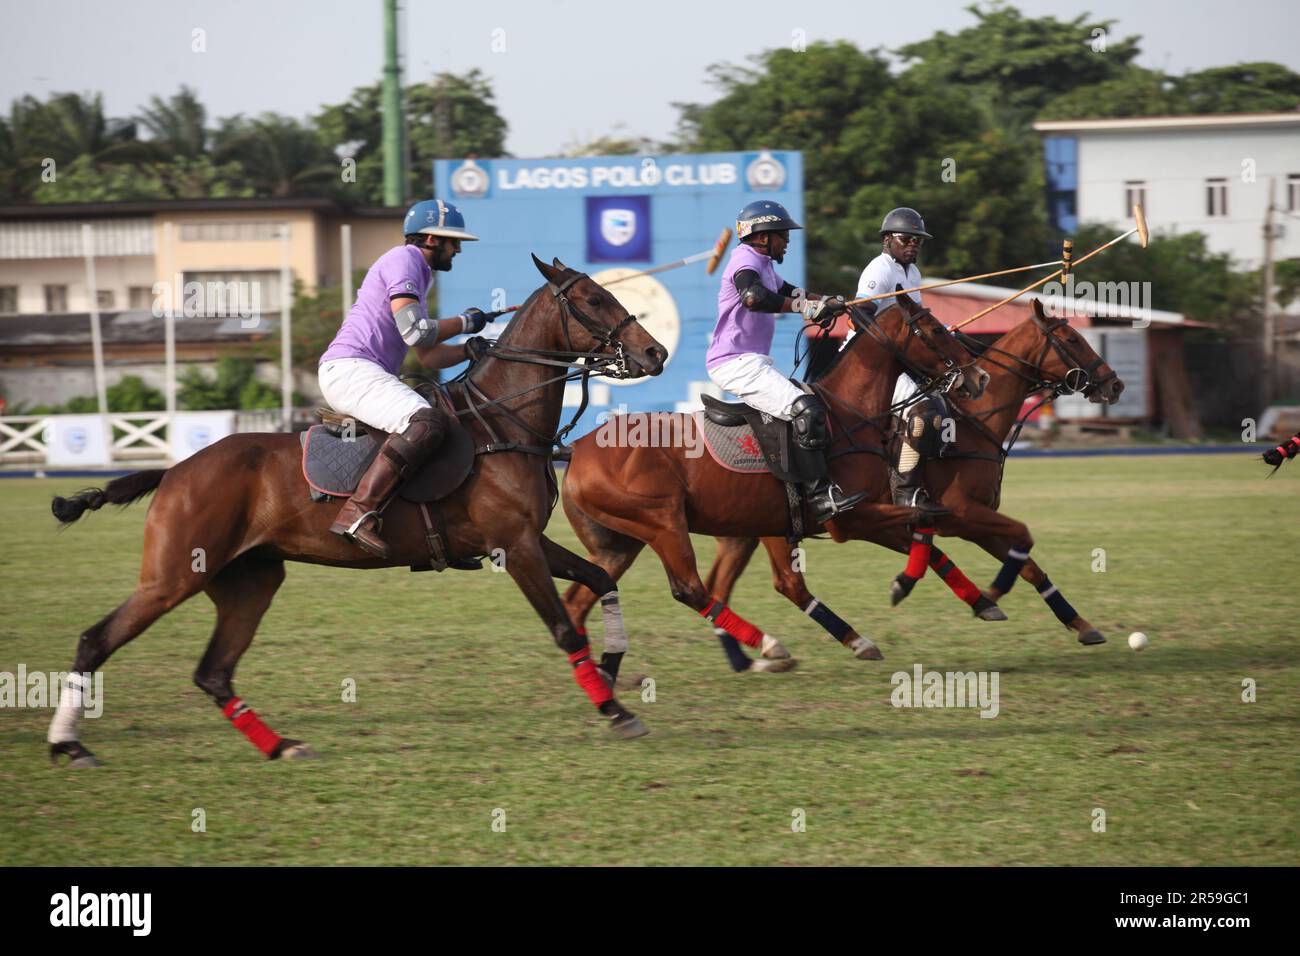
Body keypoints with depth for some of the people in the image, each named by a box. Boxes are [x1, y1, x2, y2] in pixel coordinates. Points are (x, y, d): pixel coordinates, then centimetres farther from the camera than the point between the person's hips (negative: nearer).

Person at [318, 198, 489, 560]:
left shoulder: (417, 274, 27)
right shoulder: (402, 259, -5)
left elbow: (428, 357, 25)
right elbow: (416, 332, -17)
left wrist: (471, 349, 10)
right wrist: (465, 322, -3)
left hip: (366, 374, 11)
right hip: (348, 367, -11)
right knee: (426, 422, -32)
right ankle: (359, 514, -41)